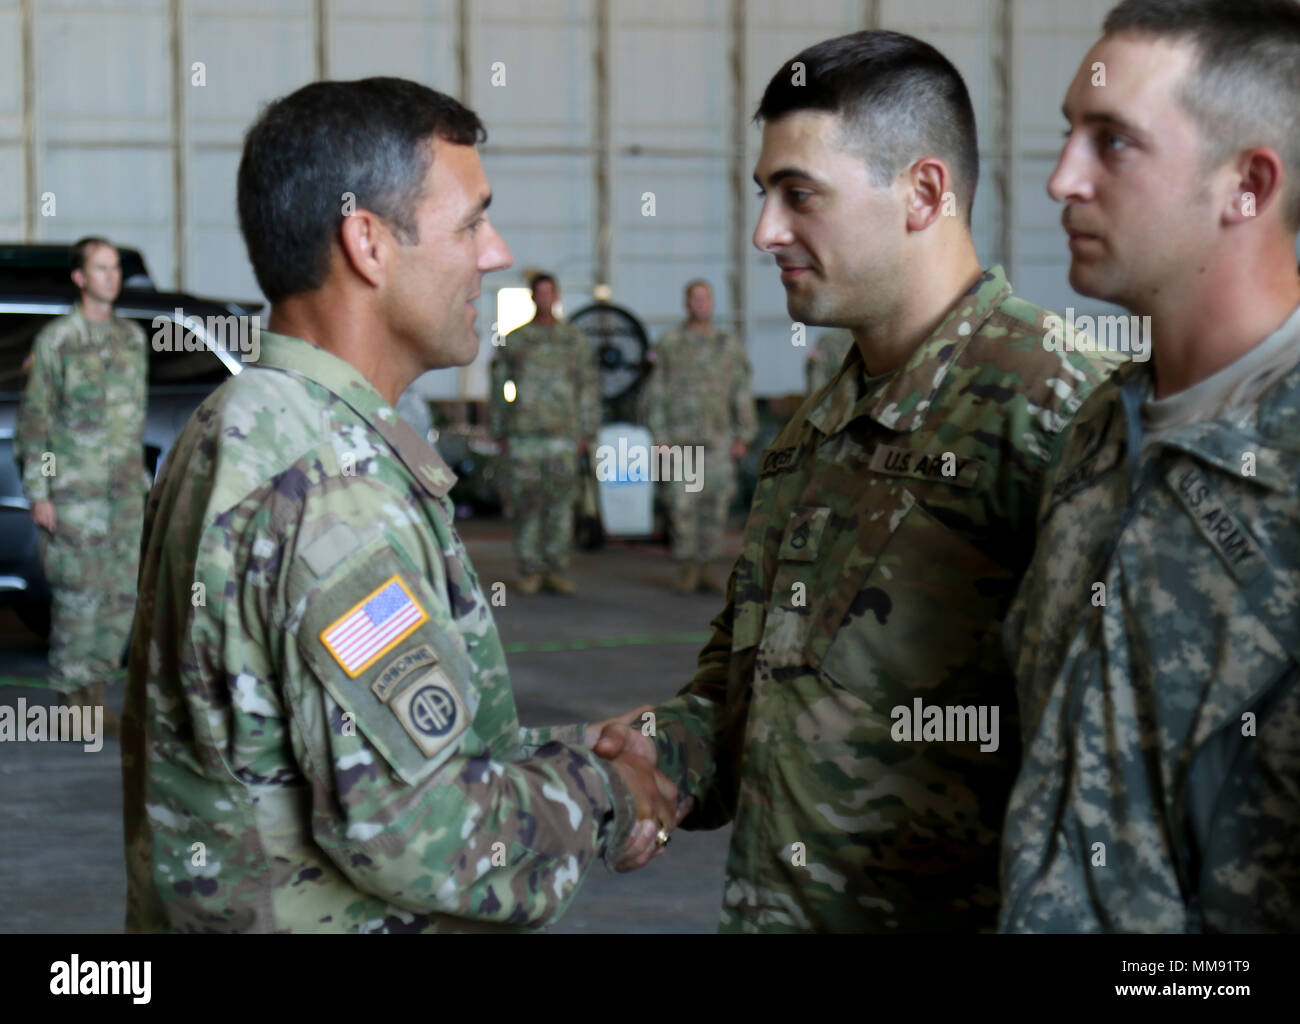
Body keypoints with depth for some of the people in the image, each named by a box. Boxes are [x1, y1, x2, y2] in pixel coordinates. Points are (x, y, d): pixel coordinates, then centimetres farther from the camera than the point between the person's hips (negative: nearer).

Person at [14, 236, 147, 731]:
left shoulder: (132, 337, 12)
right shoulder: (56, 339, -4)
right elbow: (34, 418, -5)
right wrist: (38, 493, -9)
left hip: (125, 486, 6)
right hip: (74, 487, -5)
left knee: (123, 592, 5)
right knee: (77, 593, -4)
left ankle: (96, 691, 15)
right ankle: (70, 696, 6)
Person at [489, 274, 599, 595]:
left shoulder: (575, 340, 11)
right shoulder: (514, 340, 11)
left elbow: (588, 388, 11)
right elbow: (500, 388, 13)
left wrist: (587, 432, 5)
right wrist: (500, 432, 8)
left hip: (563, 435, 0)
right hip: (524, 433, 0)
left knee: (561, 500, -3)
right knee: (526, 501, -2)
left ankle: (557, 569, 2)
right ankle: (529, 570, 4)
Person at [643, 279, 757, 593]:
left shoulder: (730, 346, 10)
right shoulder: (669, 346, 3)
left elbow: (742, 394, 10)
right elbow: (656, 395, 3)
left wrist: (743, 437, 3)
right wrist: (660, 440, -4)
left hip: (719, 443, 2)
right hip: (681, 440, -2)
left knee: (715, 505, 2)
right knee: (683, 504, -5)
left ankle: (706, 569, 10)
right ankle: (686, 570, 2)